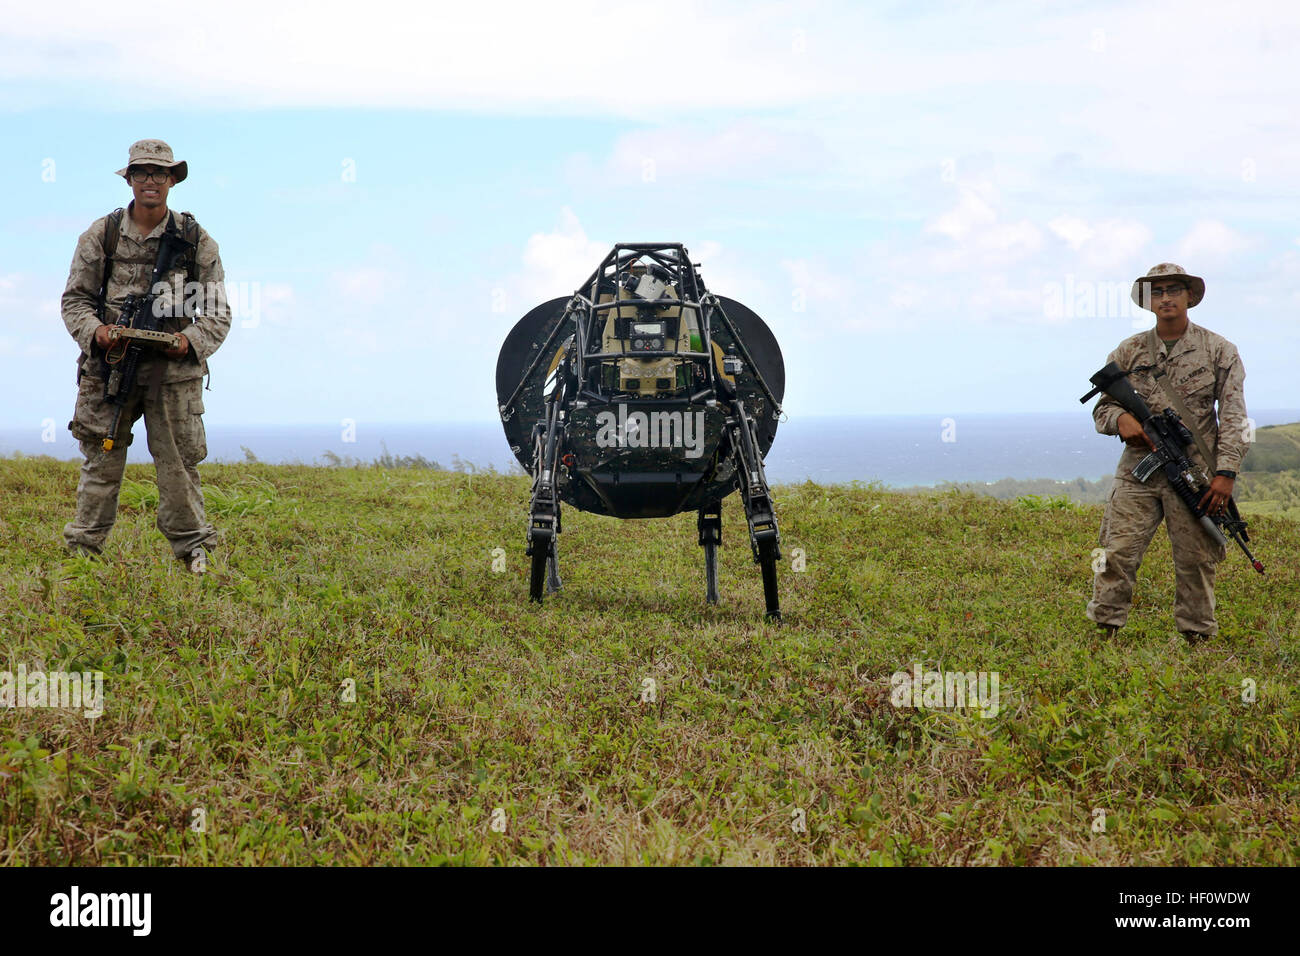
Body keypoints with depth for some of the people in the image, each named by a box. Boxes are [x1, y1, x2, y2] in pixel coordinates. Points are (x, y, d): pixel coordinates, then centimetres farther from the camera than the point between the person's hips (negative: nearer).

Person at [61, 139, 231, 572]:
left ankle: (193, 549, 12)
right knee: (101, 460, 5)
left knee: (178, 463, 2)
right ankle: (82, 548, 15)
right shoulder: (100, 236, 5)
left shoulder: (196, 240, 4)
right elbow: (75, 298, 10)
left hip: (173, 370, -1)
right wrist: (95, 331, -10)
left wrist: (191, 340, -11)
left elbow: (218, 312, 7)